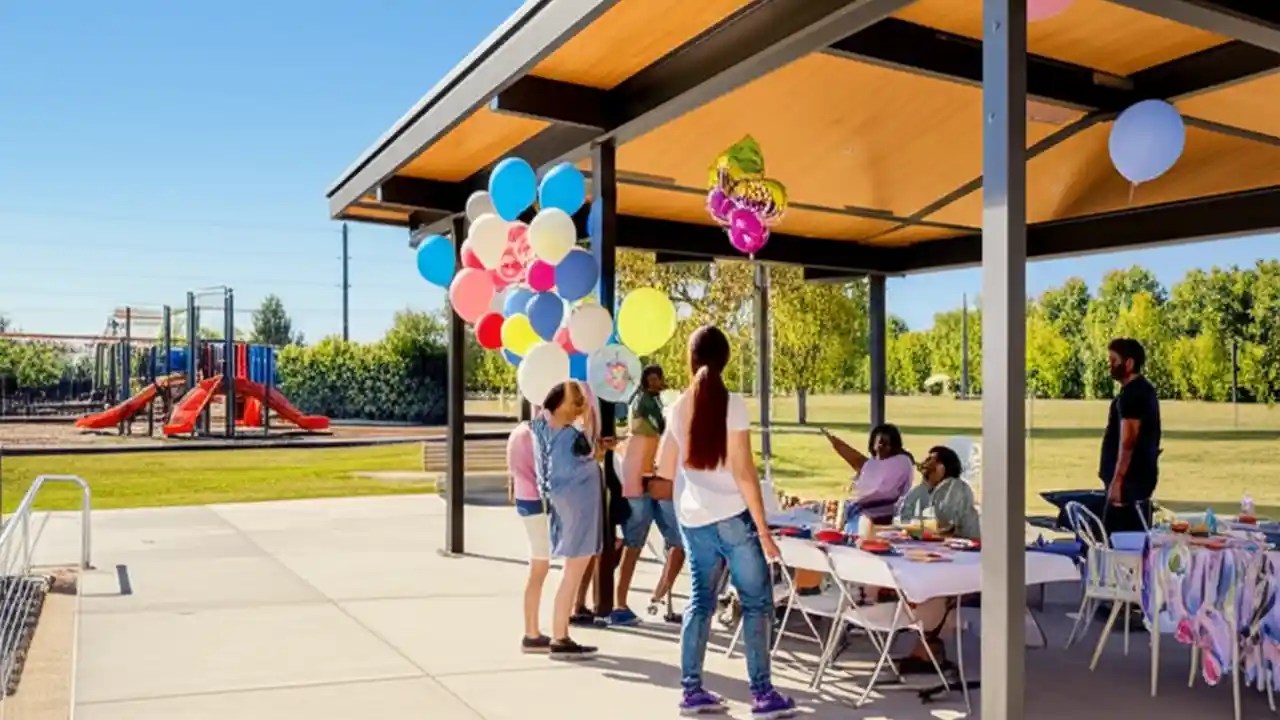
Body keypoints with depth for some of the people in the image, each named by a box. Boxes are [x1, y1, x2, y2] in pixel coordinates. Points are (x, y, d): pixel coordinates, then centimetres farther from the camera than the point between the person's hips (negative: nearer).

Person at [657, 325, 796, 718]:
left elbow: (665, 471, 11)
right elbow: (743, 472, -13)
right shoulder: (731, 403, -9)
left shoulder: (677, 408, 6)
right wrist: (762, 527, -9)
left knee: (700, 601, 12)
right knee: (757, 602, 4)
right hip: (732, 516, -5)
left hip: (692, 519, 5)